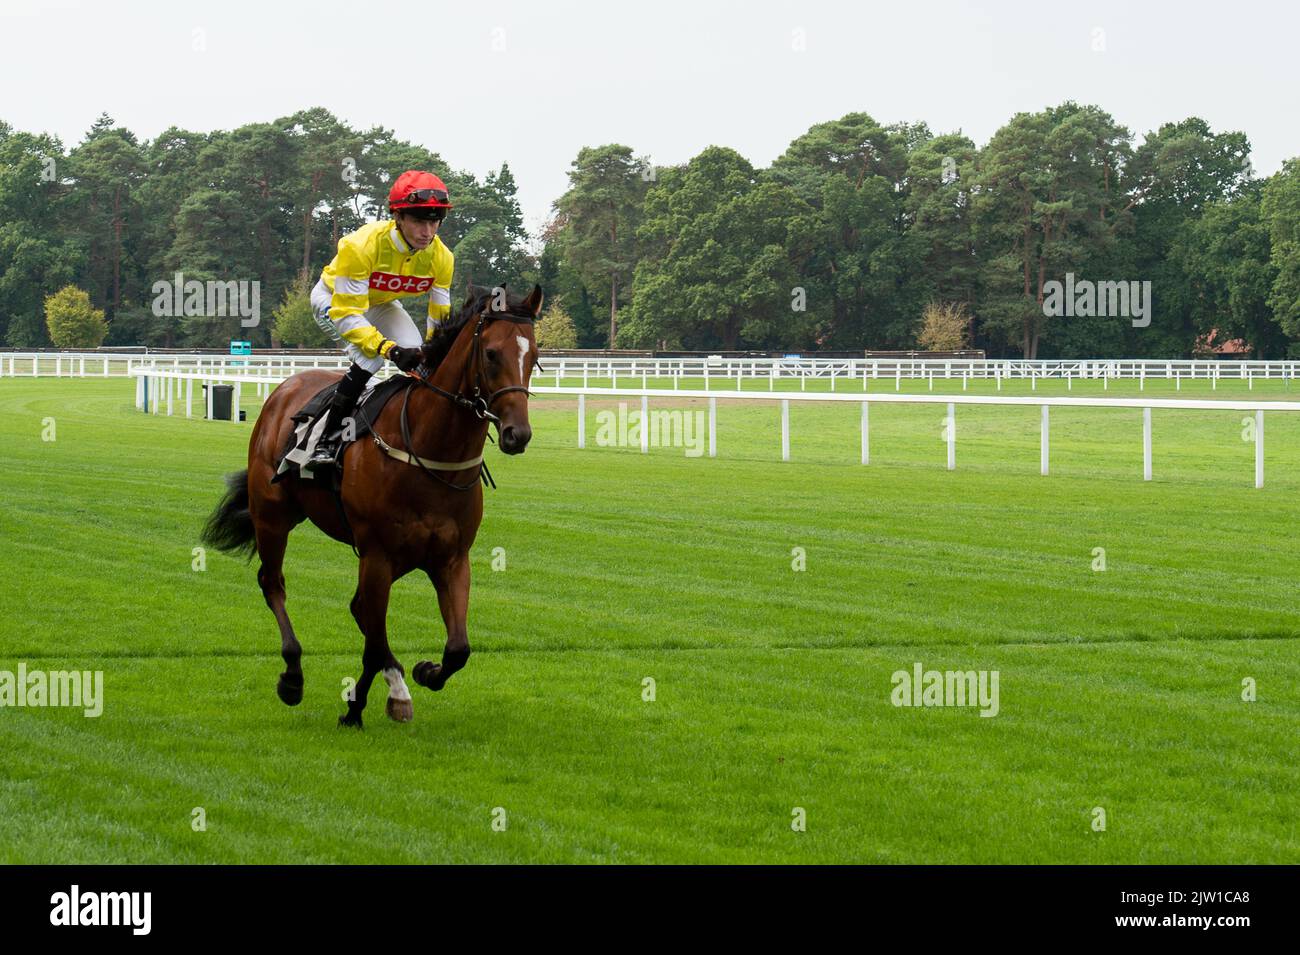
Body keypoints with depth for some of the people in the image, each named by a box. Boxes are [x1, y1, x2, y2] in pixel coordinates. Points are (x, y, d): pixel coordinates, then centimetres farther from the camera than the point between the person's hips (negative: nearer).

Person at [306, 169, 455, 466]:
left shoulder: (441, 257, -23)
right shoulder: (361, 246, -40)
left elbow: (441, 319, -10)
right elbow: (347, 314, -39)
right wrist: (390, 349, -50)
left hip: (381, 304, 5)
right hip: (333, 298, -5)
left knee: (418, 359, -17)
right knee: (369, 358, -29)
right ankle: (328, 440, -22)